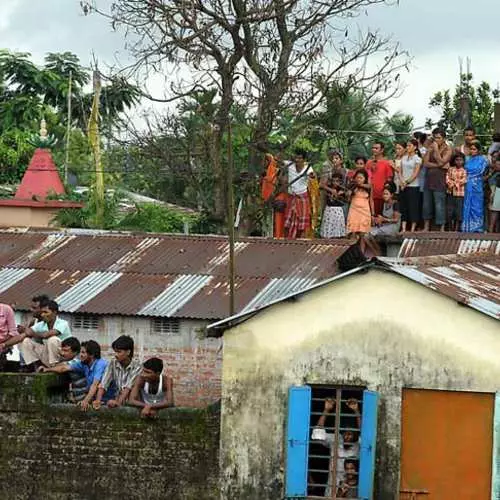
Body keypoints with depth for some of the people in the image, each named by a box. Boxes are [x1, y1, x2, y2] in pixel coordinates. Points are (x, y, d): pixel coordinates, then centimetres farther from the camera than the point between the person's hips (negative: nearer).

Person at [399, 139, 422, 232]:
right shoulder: (404, 158, 13)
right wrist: (402, 181, -5)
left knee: (413, 207, -4)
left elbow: (415, 173, -9)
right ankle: (403, 229, 4)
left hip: (413, 185, -6)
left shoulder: (417, 159, -4)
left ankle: (412, 229, -3)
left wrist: (407, 182, -13)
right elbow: (400, 172, 12)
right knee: (403, 207, 3)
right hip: (403, 186, 6)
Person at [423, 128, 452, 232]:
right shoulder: (431, 148, 11)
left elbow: (440, 162, -14)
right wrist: (437, 165, -10)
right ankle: (426, 227, 18)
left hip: (440, 179, -5)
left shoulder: (448, 150, -1)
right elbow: (425, 163, 2)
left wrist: (436, 150, -11)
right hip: (429, 177, 5)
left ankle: (442, 228, -6)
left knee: (439, 204, -9)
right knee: (427, 203, 9)